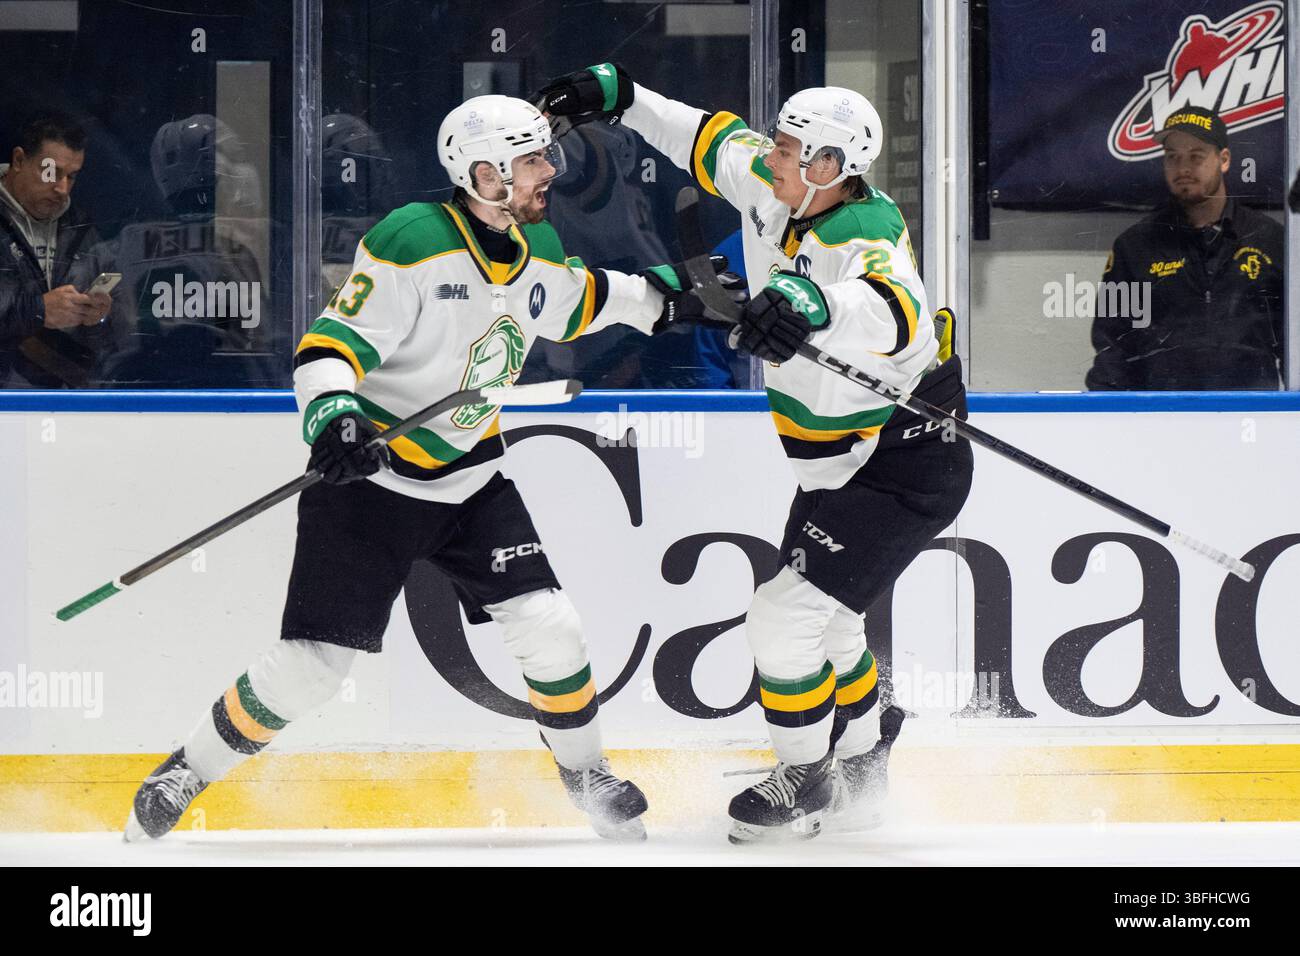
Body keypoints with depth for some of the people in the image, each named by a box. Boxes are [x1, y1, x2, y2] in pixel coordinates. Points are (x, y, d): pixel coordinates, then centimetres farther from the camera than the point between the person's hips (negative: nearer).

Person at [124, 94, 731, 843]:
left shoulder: (540, 253, 2)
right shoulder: (411, 244, -22)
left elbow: (580, 300, 27)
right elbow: (331, 344, -24)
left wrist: (660, 300, 20)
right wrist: (333, 415, -41)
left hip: (472, 479, 6)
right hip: (369, 476, -6)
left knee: (550, 629, -4)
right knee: (314, 662, -8)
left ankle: (586, 773, 20)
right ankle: (187, 775, 10)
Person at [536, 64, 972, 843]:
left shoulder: (865, 233, -28)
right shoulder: (769, 191, -3)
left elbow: (894, 314, -50)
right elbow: (713, 141, 17)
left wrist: (815, 303, -68)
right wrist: (621, 96, 12)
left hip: (907, 463, -10)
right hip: (837, 464, 10)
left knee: (786, 613, -14)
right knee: (816, 618, 22)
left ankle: (808, 782, 6)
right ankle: (861, 756, 43)